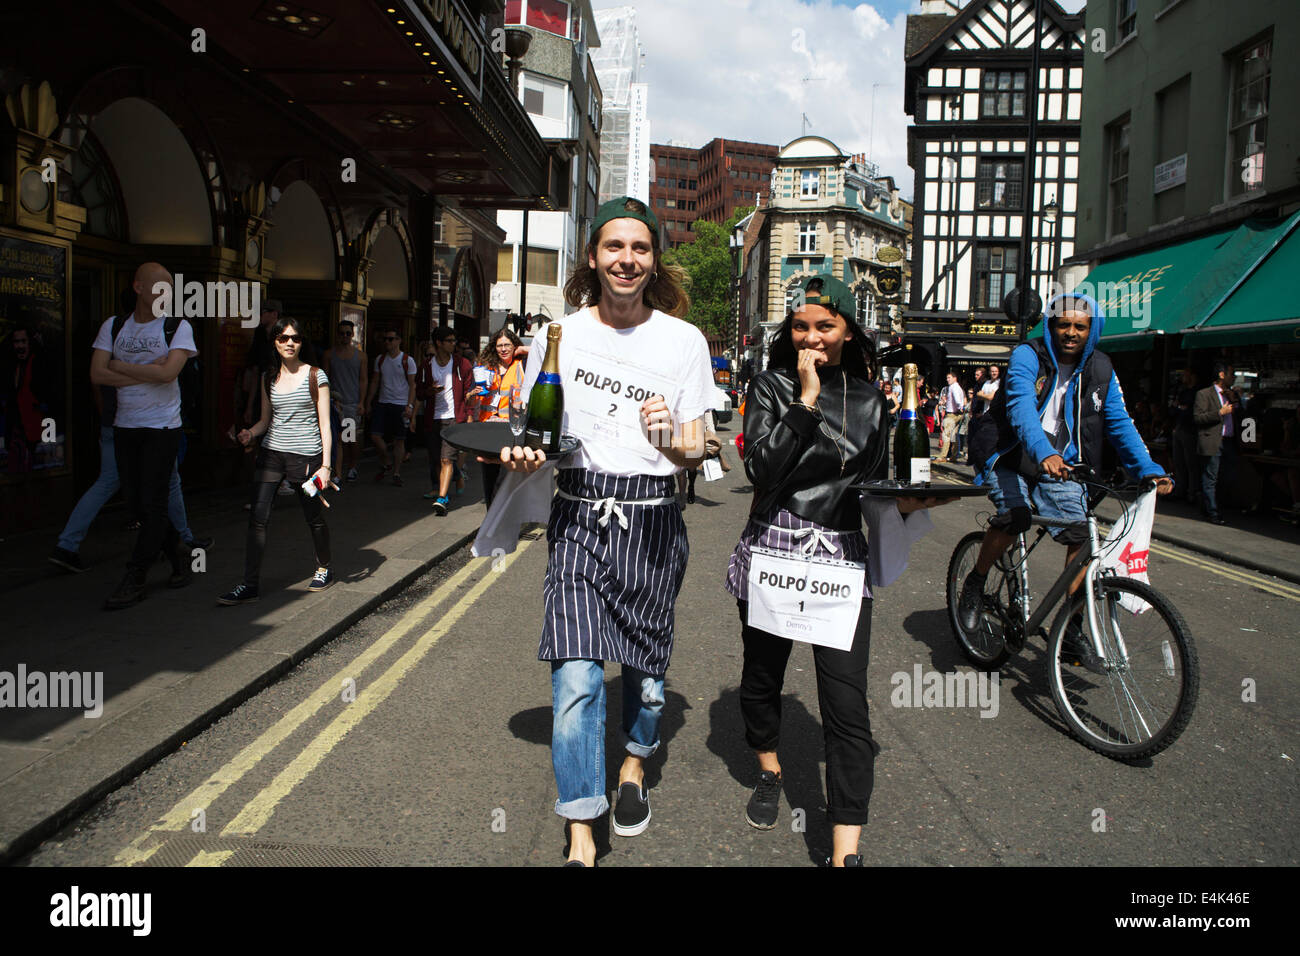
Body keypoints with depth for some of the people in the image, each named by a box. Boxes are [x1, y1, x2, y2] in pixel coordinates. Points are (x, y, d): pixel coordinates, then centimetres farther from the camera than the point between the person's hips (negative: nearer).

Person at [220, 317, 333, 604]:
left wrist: (326, 465, -9)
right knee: (258, 517, -7)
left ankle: (324, 569, 32)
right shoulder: (269, 378, 10)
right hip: (271, 452, 3)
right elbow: (266, 419, 18)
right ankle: (250, 584, -4)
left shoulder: (315, 376, -2)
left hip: (306, 455, -3)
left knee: (314, 517, 8)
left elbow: (324, 424, -3)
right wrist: (250, 433, -5)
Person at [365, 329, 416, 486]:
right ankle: (386, 463, 17)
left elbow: (412, 385, -3)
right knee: (375, 435, -6)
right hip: (382, 403, 4)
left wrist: (410, 406, -13)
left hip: (401, 404, -4)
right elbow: (375, 382, 15)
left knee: (399, 440, 0)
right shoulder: (380, 360, 9)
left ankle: (396, 473, 9)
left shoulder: (407, 360, -3)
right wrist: (368, 403, 12)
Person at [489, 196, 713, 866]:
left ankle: (634, 767, 44)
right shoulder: (559, 334, 3)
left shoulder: (684, 340, 2)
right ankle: (580, 841, 5)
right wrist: (520, 456, -10)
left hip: (654, 521, 1)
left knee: (646, 666, 12)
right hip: (579, 517, 0)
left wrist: (671, 442, -21)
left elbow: (697, 454, 2)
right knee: (576, 677, -9)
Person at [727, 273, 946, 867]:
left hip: (841, 560, 1)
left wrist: (905, 505, -5)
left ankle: (845, 852, 1)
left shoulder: (870, 401, 7)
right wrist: (806, 400, -17)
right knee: (761, 679, 17)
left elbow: (875, 484, 15)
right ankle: (770, 774, 47)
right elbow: (761, 467, -16)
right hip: (771, 553, 0)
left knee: (846, 707, -6)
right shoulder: (772, 386, -1)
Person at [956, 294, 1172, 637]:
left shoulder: (1101, 370, 4)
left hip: (1062, 470, 4)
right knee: (1014, 516, -29)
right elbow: (1021, 406, -28)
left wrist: (1148, 469, -7)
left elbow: (1120, 423, 6)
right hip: (1013, 462, -4)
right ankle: (975, 582, -2)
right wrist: (1043, 454, -44)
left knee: (1083, 535, -14)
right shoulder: (1028, 356, -11)